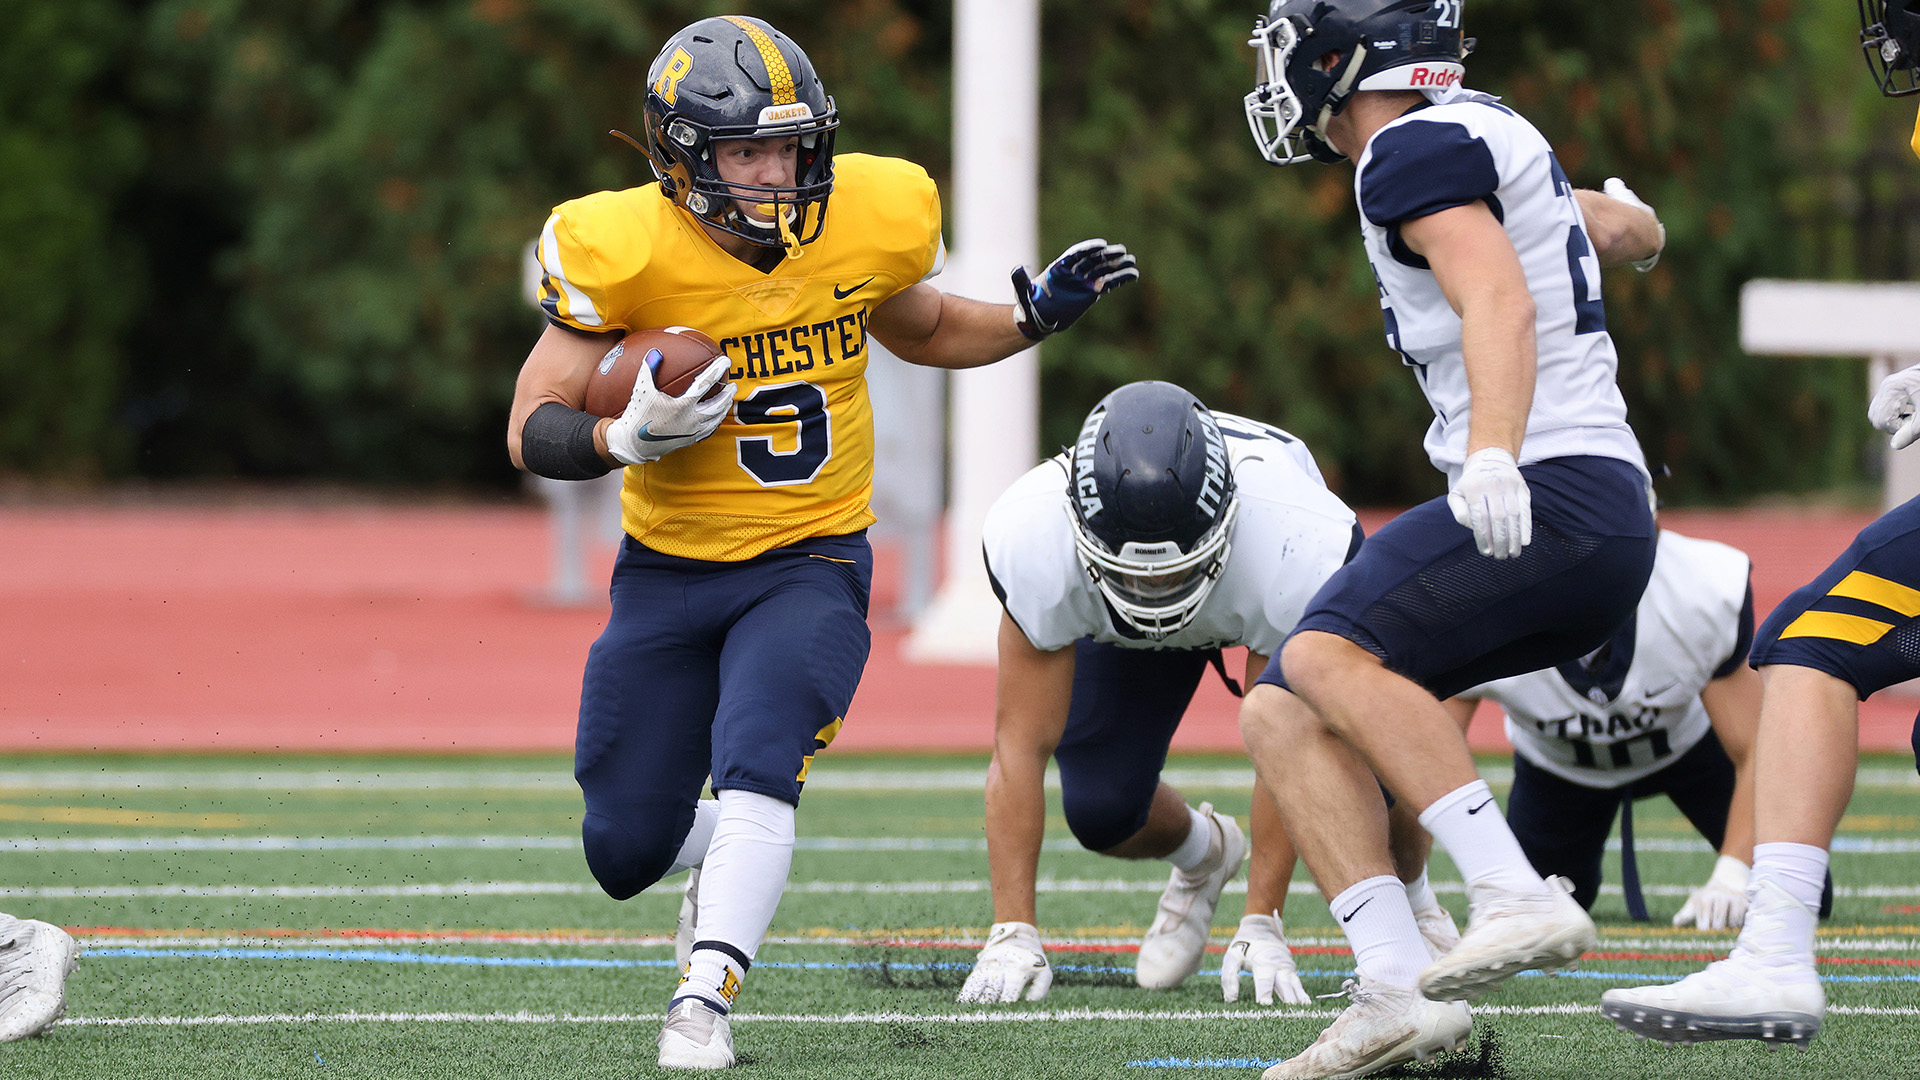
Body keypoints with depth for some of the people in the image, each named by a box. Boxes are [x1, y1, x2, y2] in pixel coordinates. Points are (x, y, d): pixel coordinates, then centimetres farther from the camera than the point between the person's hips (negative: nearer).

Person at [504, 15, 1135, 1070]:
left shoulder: (871, 220, -9)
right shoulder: (623, 251, -19)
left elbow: (914, 328, 15)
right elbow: (533, 431, -12)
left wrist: (1034, 317, -1)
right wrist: (628, 437, -32)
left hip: (810, 564, 0)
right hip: (669, 574, 0)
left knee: (755, 765, -28)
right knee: (626, 852, 8)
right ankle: (735, 862, 42)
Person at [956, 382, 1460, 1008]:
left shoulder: (1294, 545, -45)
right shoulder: (1035, 541, -42)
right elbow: (1021, 746, -33)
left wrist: (1262, 926, -32)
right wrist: (1012, 935, -35)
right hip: (1121, 625, 1)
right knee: (1100, 813, -10)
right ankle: (1200, 855, 27)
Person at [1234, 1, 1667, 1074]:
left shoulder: (1418, 150, -6)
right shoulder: (1486, 135, 22)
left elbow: (1500, 303, -22)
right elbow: (1635, 232, 38)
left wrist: (1495, 454, -38)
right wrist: (1610, 210, 63)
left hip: (1558, 495, -10)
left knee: (1326, 657, -26)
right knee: (1283, 715, 2)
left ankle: (1517, 897, -31)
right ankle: (1397, 992, -10)